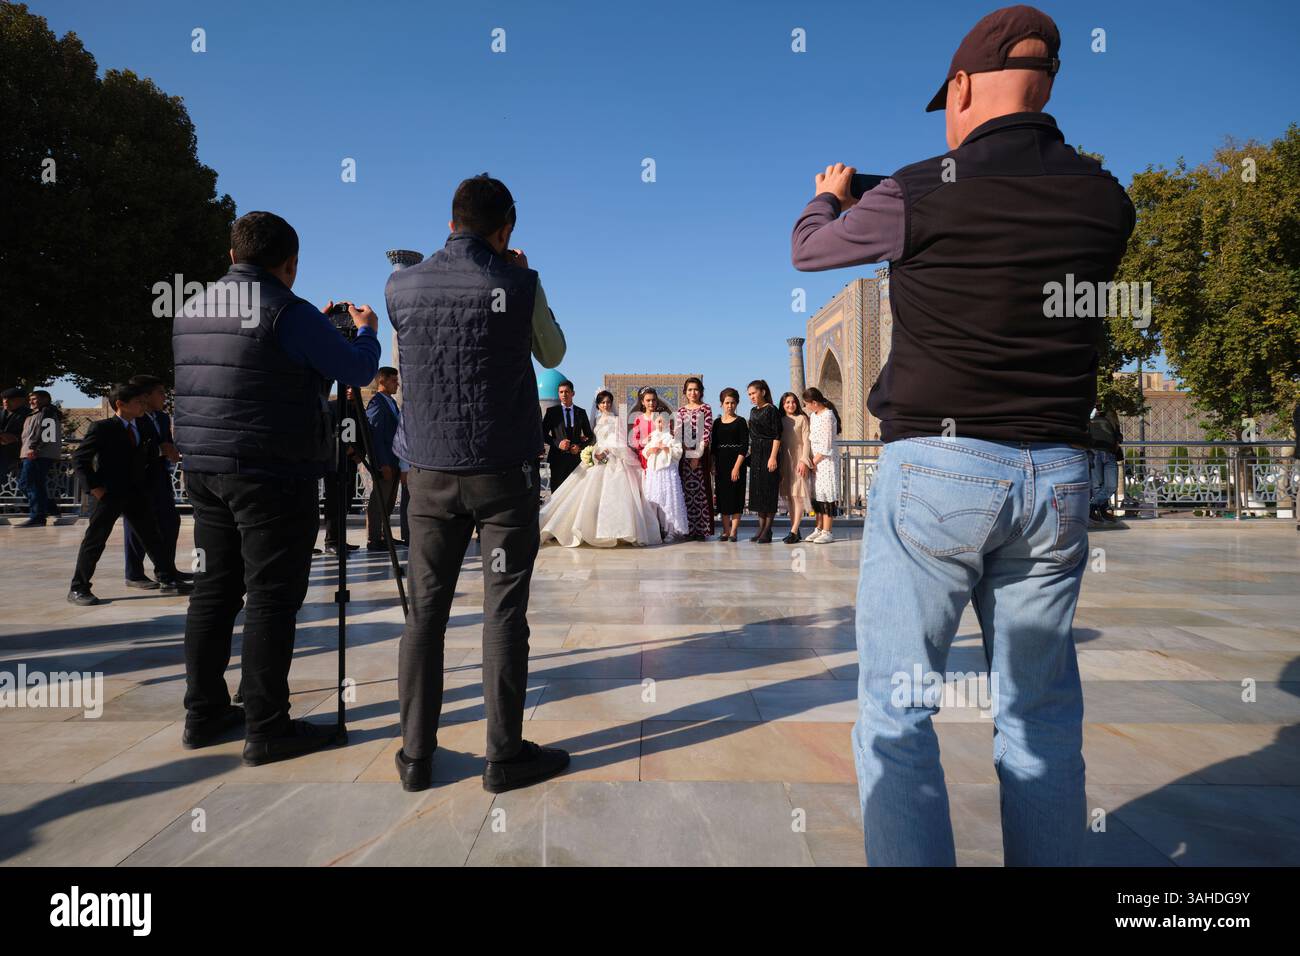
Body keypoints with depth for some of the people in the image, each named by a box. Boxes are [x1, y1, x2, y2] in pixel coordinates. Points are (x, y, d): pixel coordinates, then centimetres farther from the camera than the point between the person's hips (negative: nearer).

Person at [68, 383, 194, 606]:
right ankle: (78, 589, 10)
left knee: (153, 536, 8)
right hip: (109, 494, -6)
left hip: (137, 493, 6)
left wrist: (144, 485, 10)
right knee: (94, 540, 0)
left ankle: (168, 580, 14)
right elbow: (81, 459, -8)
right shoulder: (102, 428, -8)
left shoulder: (140, 429, 11)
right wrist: (94, 488, -13)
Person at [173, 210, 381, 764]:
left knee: (213, 589, 13)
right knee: (271, 598, -3)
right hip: (272, 475, -8)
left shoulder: (191, 310, 13)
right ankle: (266, 730, 3)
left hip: (204, 468, 8)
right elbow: (358, 370, -6)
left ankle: (204, 714, 23)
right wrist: (367, 330, 13)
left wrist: (320, 331, 28)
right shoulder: (288, 312, -12)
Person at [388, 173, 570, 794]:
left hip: (430, 471, 3)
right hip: (503, 471, -3)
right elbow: (553, 355, 11)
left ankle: (416, 754, 14)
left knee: (425, 610, 8)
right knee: (504, 612, 1)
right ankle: (505, 756, 8)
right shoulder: (519, 283, -5)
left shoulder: (402, 287, 4)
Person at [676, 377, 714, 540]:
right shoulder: (681, 409, 12)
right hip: (684, 453, 2)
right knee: (685, 490, 1)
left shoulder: (705, 409, 4)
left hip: (700, 453, -2)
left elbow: (707, 432, -3)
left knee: (700, 490, -3)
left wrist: (697, 454, -10)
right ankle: (688, 529, 6)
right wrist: (683, 448, -6)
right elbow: (677, 432, 9)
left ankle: (701, 529, 1)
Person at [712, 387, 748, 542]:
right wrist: (713, 465, 2)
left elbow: (744, 445, -8)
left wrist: (737, 466, -16)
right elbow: (714, 446, 12)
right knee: (722, 496, 4)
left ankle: (734, 531, 1)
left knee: (736, 496, -3)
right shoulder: (717, 423, 10)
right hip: (721, 464, 4)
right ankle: (725, 531, 10)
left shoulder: (740, 422, -2)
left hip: (736, 462, -4)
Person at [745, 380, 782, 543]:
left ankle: (767, 531, 0)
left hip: (768, 453, -8)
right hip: (755, 454, 8)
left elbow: (777, 436, -13)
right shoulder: (753, 411, 14)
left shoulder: (772, 410, -9)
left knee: (769, 489, -4)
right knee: (757, 490, 8)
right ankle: (761, 528, 15)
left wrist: (773, 457, -20)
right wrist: (750, 453, 16)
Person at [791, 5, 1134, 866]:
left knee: (896, 708, 4)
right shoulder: (1105, 199, 6)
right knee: (1042, 712, 15)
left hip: (938, 469, -4)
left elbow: (809, 251, 11)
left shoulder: (921, 193, -6)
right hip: (1058, 478, 5)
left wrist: (830, 196, 35)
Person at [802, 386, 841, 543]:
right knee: (816, 493, 10)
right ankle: (819, 529, 17)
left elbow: (825, 445, -16)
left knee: (826, 494, -6)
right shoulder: (813, 415, 11)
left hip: (826, 460, -8)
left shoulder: (827, 416, -15)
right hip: (815, 460, 8)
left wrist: (814, 461, -12)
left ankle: (827, 532, -3)